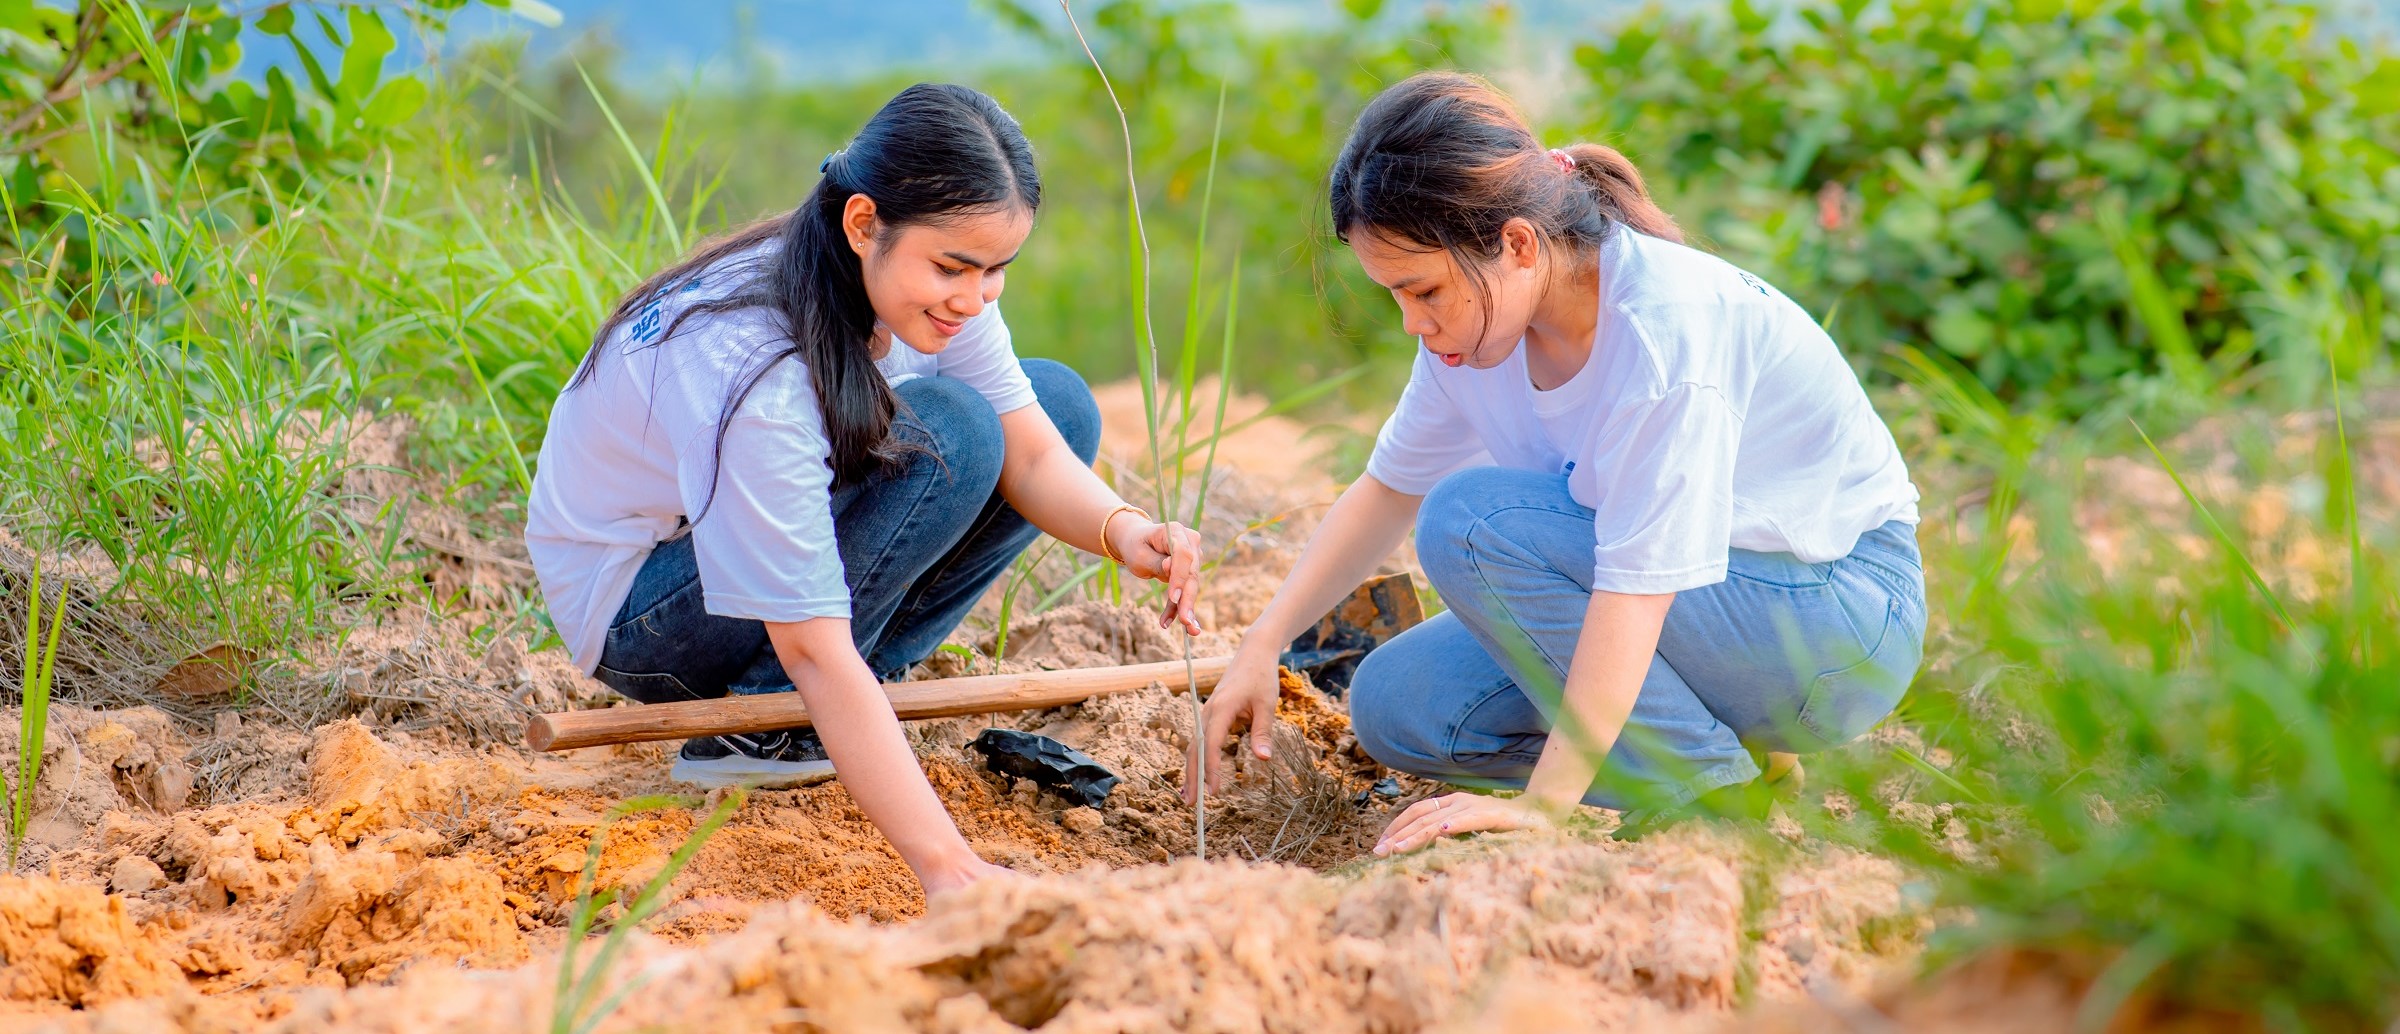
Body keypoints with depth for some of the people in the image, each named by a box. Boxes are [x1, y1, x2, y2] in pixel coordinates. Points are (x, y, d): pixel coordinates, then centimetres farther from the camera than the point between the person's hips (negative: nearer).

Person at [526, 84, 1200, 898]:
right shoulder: (749, 369, -37)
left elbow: (1034, 454, -13)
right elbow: (813, 648, -39)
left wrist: (1121, 529, -37)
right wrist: (945, 864, -44)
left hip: (768, 533, 8)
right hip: (632, 608, -8)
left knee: (1063, 405, -5)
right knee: (949, 431, -28)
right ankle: (755, 728, -16)